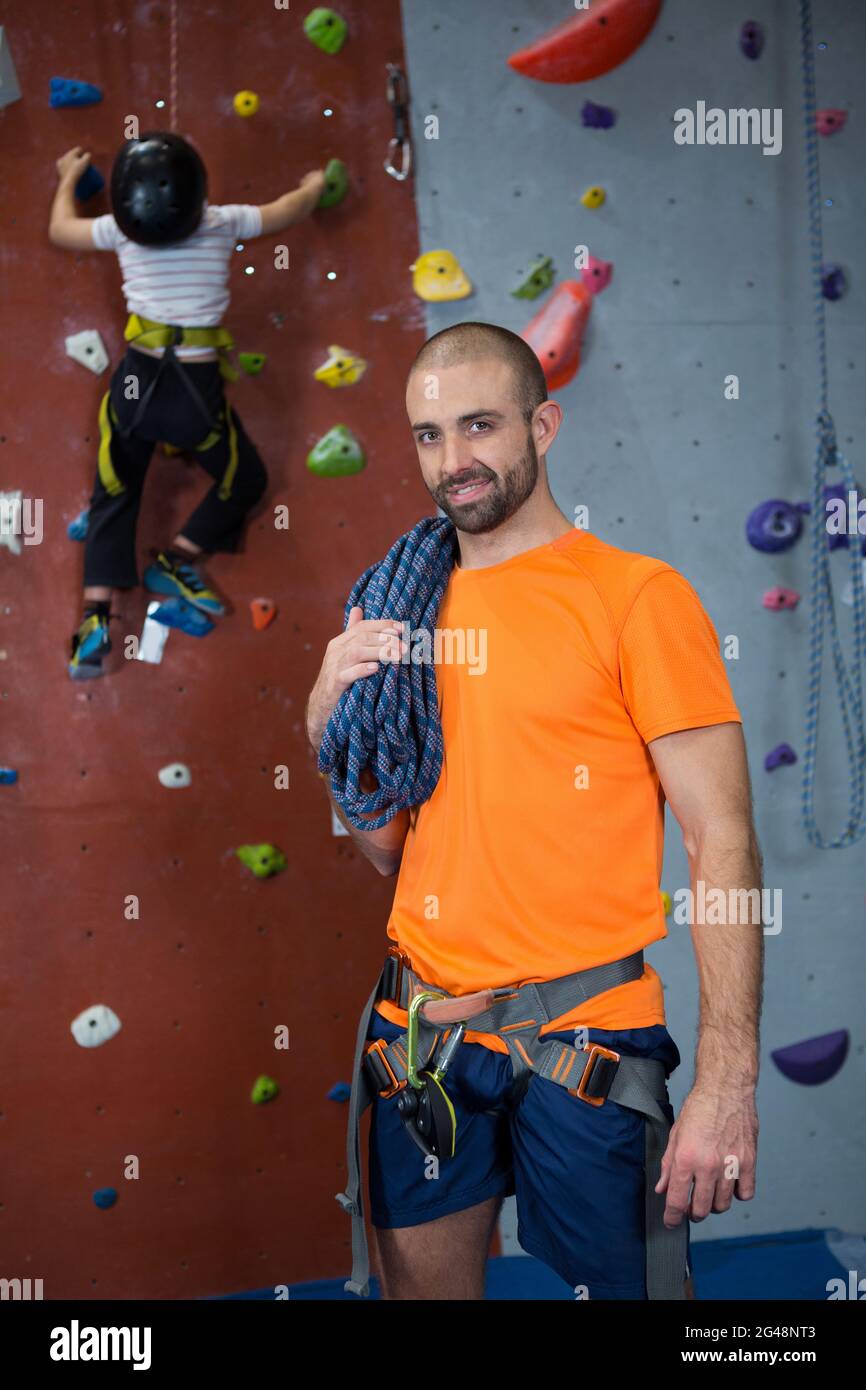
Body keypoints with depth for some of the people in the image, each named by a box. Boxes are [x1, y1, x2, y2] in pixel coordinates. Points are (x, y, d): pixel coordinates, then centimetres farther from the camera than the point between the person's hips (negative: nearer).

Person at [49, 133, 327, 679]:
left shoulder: (122, 229, 1)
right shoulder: (222, 222, -2)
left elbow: (60, 230, 23)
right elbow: (291, 210, 17)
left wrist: (69, 178, 40)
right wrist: (316, 183, 38)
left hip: (135, 382, 2)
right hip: (197, 391, -2)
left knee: (113, 500, 16)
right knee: (246, 482, 24)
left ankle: (97, 621, 5)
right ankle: (174, 562, 21)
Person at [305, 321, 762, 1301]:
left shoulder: (636, 595, -9)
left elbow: (721, 841, -13)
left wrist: (726, 1083, -18)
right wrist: (332, 722, -3)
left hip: (582, 1037, -5)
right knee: (420, 1279, 19)